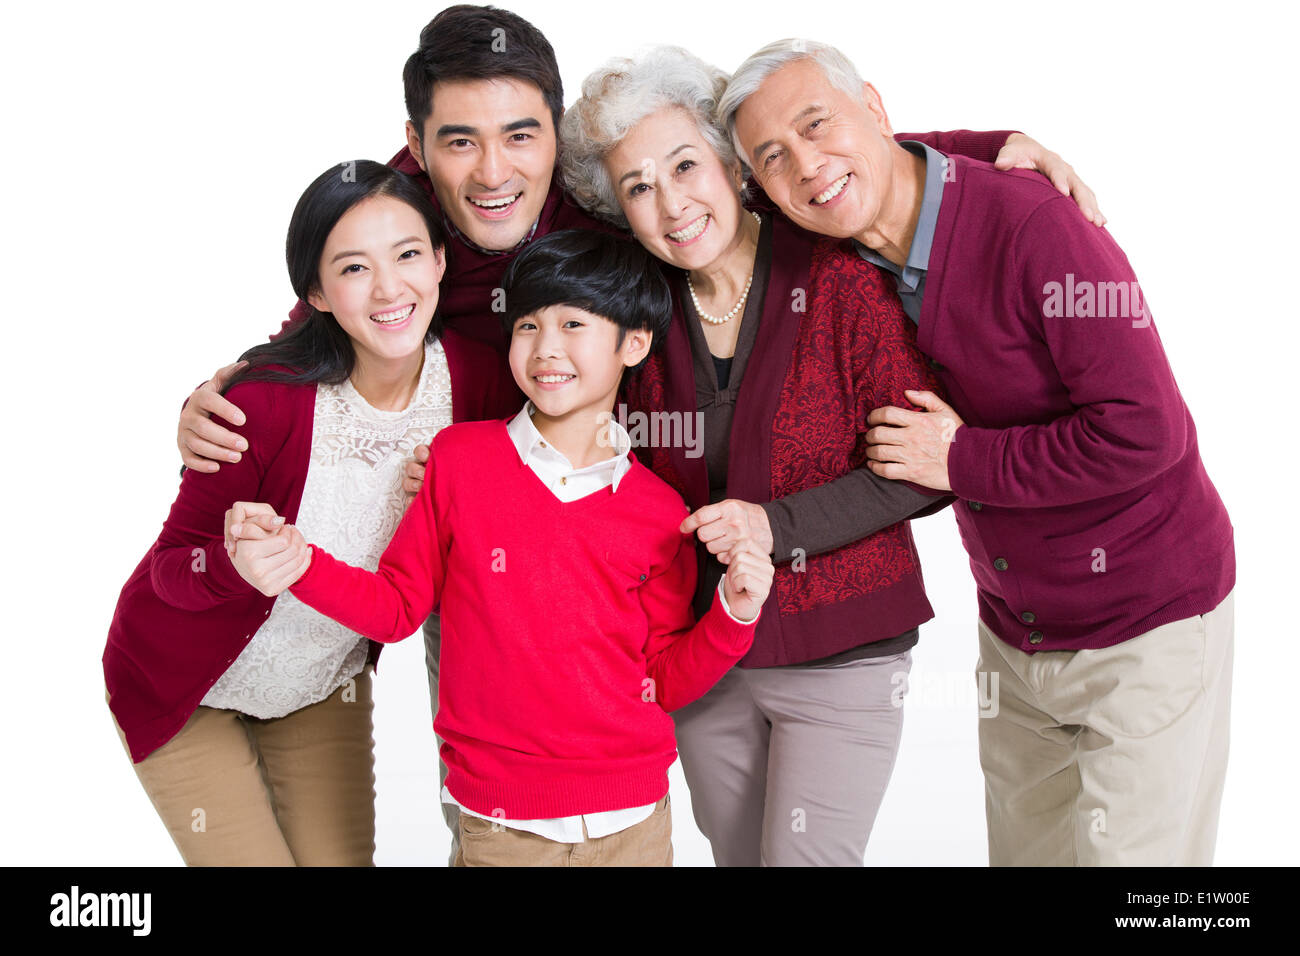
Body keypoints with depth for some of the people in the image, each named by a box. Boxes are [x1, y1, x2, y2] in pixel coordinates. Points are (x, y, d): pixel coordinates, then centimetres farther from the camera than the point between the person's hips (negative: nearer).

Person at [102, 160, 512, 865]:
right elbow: (171, 567, -21)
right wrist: (233, 564, -42)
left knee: (344, 860, 10)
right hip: (183, 684, -4)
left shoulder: (475, 378, -17)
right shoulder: (265, 402, -31)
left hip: (325, 684, 4)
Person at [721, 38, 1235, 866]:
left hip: (1146, 627, -6)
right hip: (1012, 630, 6)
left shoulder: (1030, 224, -24)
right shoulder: (855, 265, -3)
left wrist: (963, 461, -21)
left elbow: (1144, 433, -26)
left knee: (1124, 852, 2)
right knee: (1024, 849, 17)